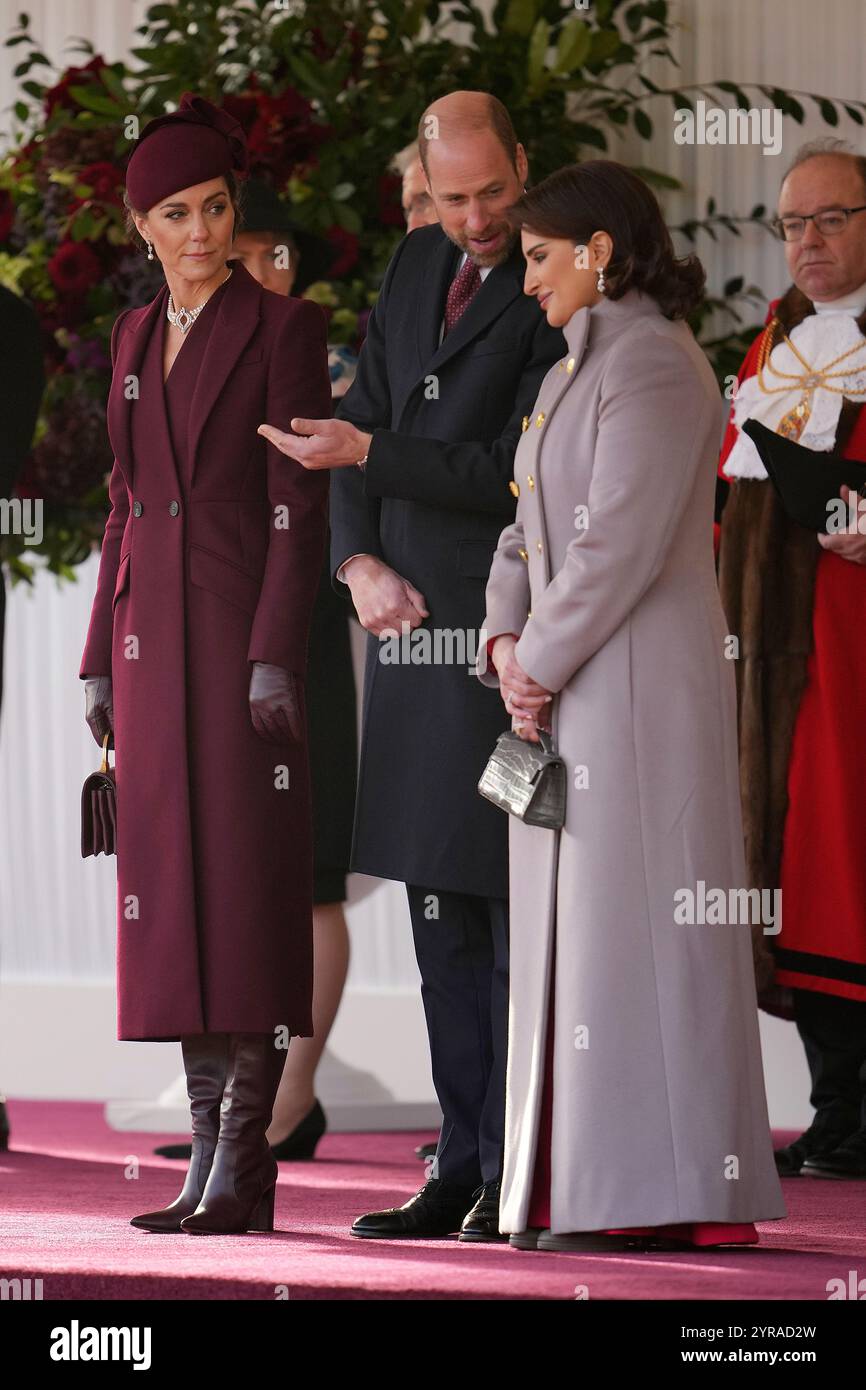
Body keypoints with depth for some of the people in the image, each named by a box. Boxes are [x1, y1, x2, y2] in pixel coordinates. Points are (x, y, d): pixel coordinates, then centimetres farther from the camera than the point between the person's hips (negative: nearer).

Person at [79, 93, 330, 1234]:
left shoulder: (282, 329, -3)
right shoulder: (136, 337, 16)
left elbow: (299, 503, -9)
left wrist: (277, 655, -16)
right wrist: (100, 657, 14)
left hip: (243, 627, -6)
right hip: (152, 635, 6)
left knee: (249, 882, -8)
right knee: (172, 886, 5)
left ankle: (244, 1161, -8)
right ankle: (206, 1151, 8)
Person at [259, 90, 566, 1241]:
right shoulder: (418, 264, 14)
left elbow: (515, 475, -14)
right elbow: (361, 424, 16)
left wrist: (370, 453, -16)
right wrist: (360, 560, 1)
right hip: (410, 623, 8)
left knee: (512, 903, -6)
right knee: (441, 909, 10)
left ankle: (517, 1173, -2)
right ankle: (464, 1167, 15)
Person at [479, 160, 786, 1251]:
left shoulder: (652, 362, -12)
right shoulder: (577, 371, 19)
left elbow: (622, 542, -20)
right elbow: (528, 527, 17)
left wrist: (545, 661, -13)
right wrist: (508, 645, 1)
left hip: (638, 679, -10)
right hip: (573, 686, 10)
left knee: (631, 915, -9)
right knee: (576, 921, 9)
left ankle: (658, 1191, -8)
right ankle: (582, 1188, 12)